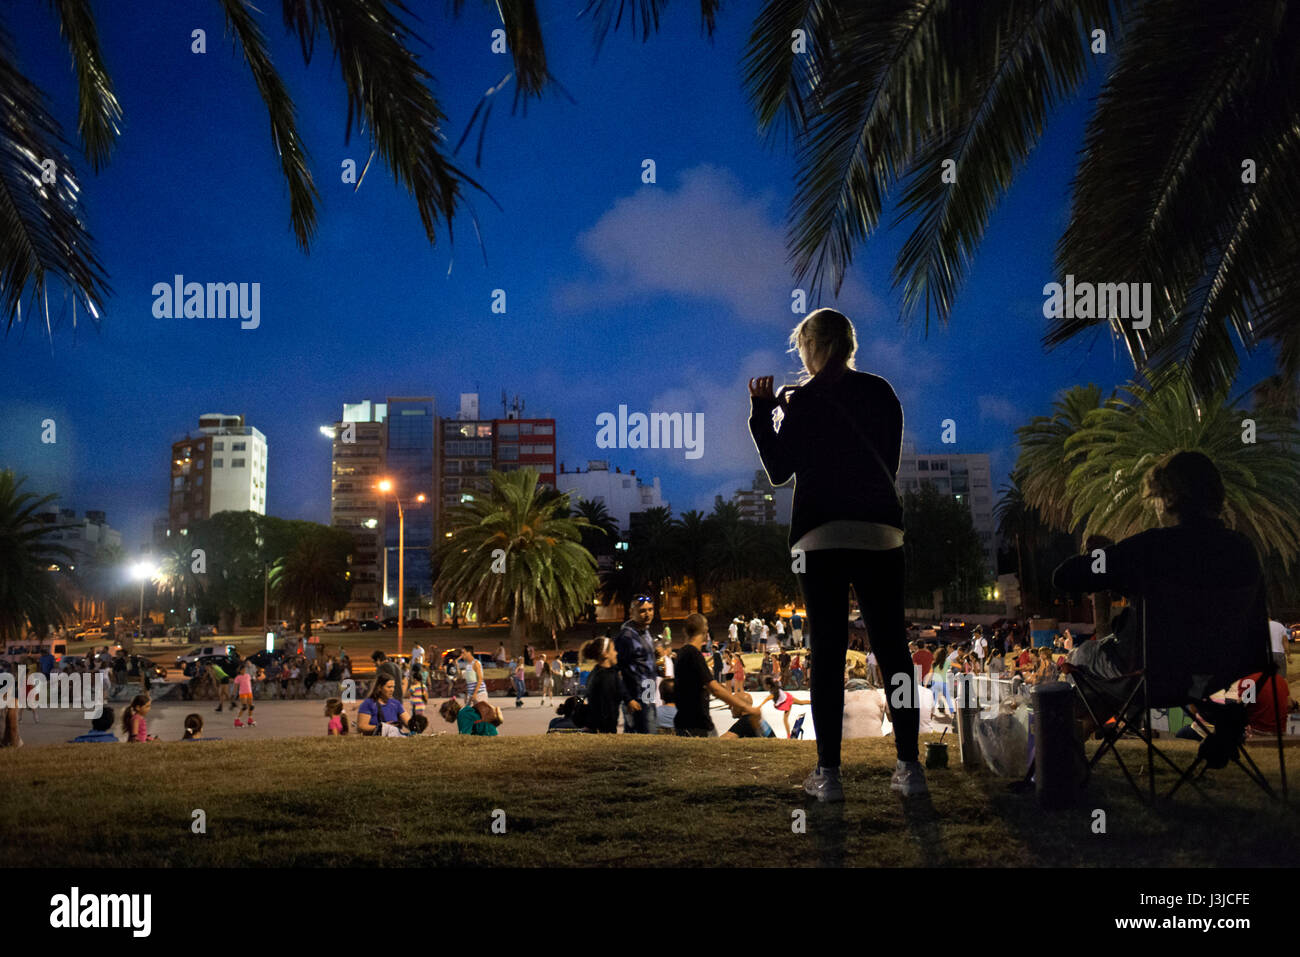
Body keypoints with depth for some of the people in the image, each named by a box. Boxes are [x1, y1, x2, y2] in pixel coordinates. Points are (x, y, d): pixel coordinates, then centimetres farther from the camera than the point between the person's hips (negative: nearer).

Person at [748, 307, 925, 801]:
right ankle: (910, 766, 9)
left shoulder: (803, 400, -5)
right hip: (880, 532, 3)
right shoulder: (881, 392, 7)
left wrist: (761, 412, 8)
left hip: (821, 535, -3)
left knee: (828, 652, 1)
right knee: (892, 647, 7)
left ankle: (828, 772, 1)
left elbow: (779, 471, 1)